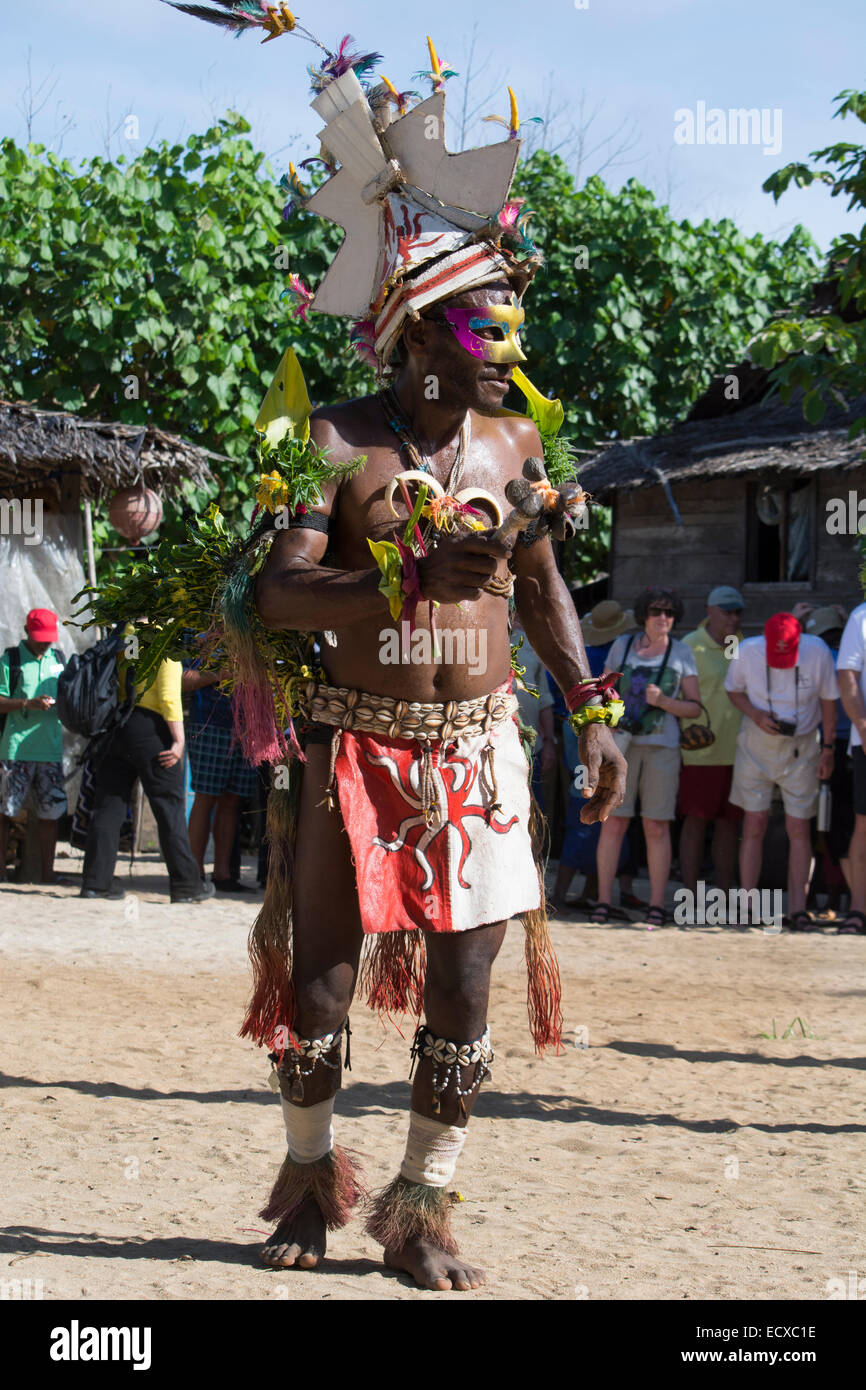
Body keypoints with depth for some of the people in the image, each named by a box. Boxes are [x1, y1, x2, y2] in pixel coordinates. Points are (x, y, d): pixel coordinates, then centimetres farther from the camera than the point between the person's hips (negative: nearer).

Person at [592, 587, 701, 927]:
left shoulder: (681, 653, 5)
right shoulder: (622, 646, 8)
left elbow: (695, 707, 4)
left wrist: (663, 701, -13)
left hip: (662, 746, -1)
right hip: (621, 745, 1)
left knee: (657, 825, -2)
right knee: (613, 822, -4)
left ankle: (657, 905, 2)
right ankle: (603, 902, 0)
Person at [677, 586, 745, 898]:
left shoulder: (742, 647, 12)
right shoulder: (691, 647, -7)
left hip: (736, 752, 6)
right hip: (701, 752, -6)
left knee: (730, 823, 8)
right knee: (696, 822, -4)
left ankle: (726, 894, 14)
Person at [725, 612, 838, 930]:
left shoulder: (818, 653, -15)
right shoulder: (747, 651, -14)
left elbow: (828, 700, -1)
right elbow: (734, 690, 3)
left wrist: (828, 749, 0)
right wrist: (756, 716, -16)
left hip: (801, 748, 0)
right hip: (757, 746, 0)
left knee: (799, 829, -2)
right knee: (754, 825, -2)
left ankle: (797, 910, 0)